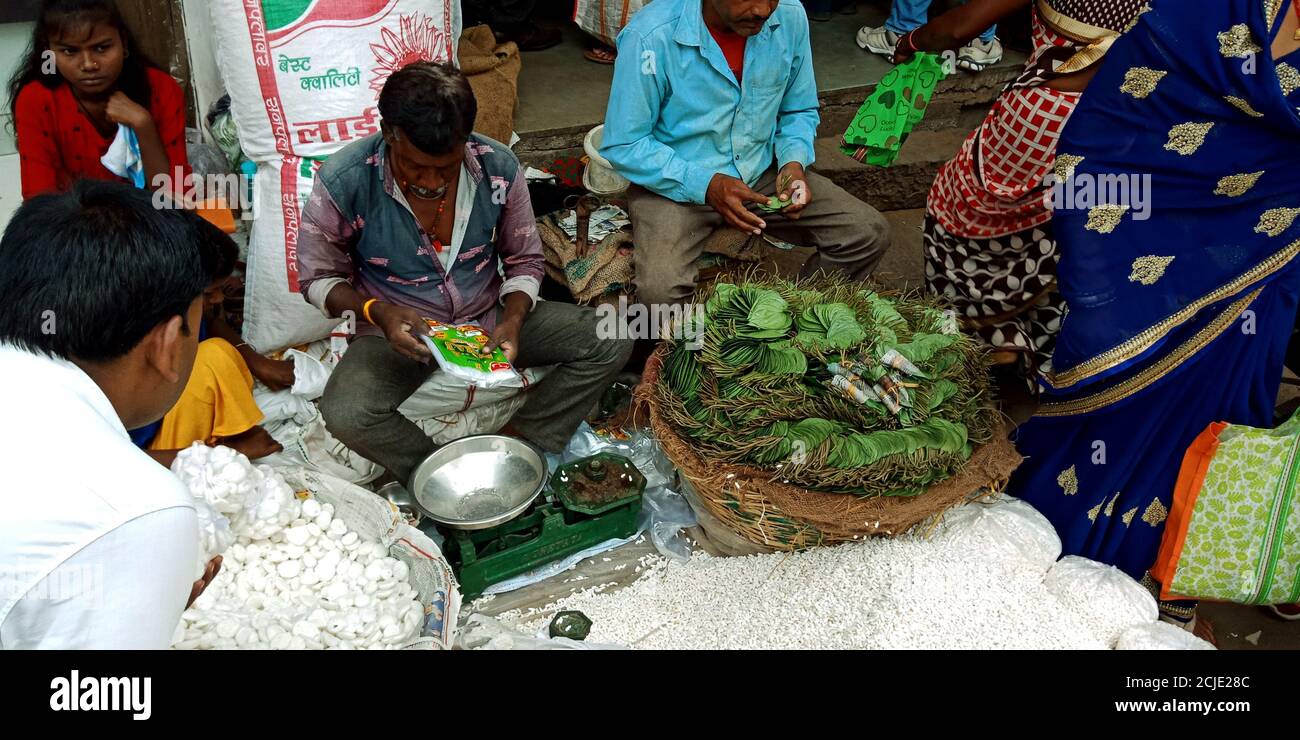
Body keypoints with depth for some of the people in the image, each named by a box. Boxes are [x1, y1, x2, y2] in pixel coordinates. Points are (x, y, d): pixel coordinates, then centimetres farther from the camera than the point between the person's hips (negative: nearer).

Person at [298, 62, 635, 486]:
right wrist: (376, 312, -26)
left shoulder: (499, 168, -15)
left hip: (488, 317, 3)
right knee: (345, 414, -33)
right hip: (400, 328, -2)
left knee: (611, 340, -13)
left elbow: (524, 261, 0)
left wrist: (513, 320, -20)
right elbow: (319, 278, -6)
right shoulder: (344, 182, -21)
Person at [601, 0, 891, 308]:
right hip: (676, 186, -4)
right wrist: (706, 185, -25)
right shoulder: (651, 36, -22)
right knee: (661, 291, -32)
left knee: (869, 233, -8)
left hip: (761, 175, 5)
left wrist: (794, 161, -12)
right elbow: (623, 145, -15)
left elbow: (799, 111, 9)